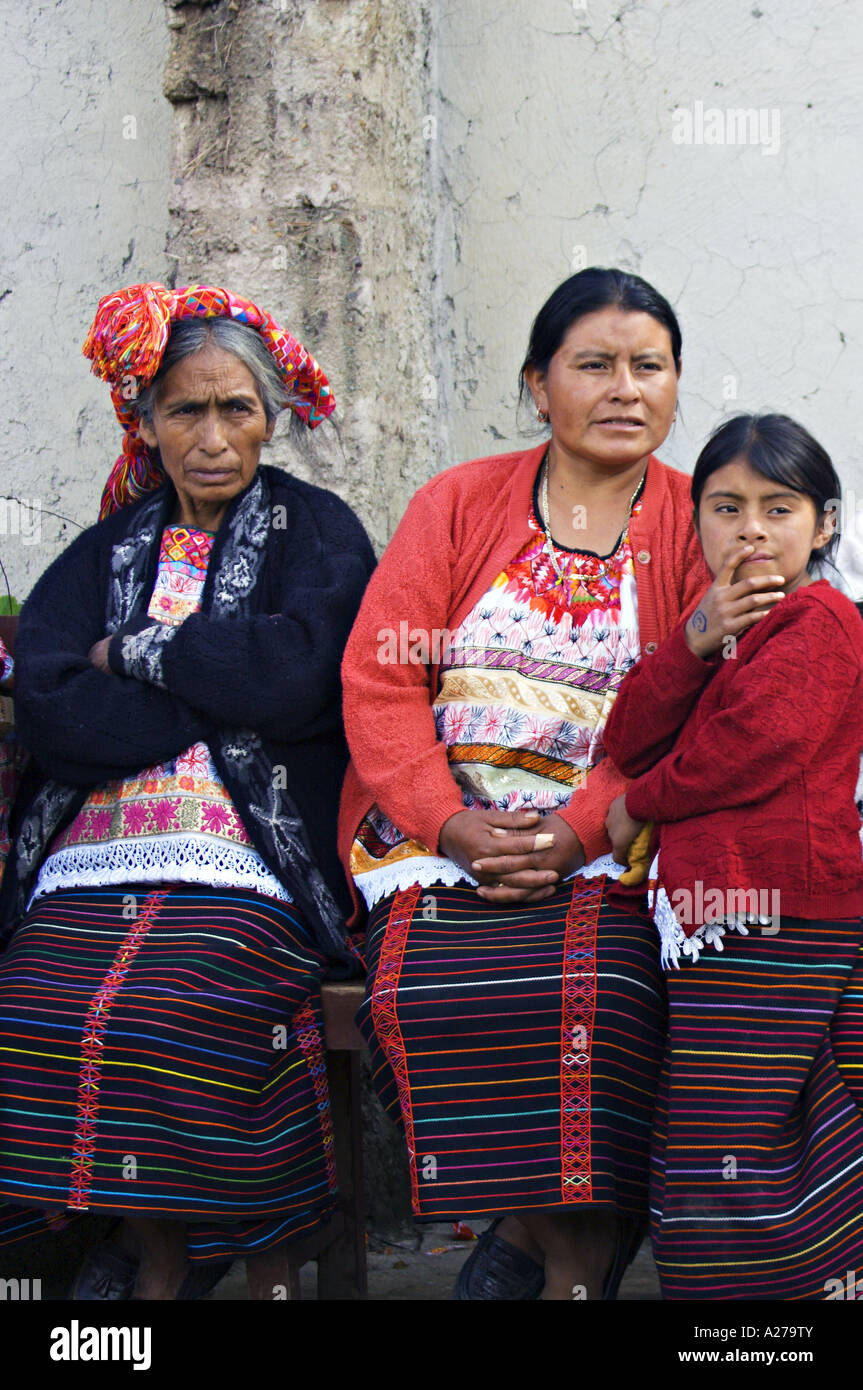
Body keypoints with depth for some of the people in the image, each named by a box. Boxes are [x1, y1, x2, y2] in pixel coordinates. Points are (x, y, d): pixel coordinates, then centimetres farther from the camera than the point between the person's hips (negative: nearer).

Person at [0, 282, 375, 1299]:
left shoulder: (316, 531, 12)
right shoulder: (105, 554, 20)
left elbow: (296, 674, -8)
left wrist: (134, 653, 3)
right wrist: (228, 684, -4)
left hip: (247, 880, -3)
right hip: (87, 875, 3)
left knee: (155, 1024, -31)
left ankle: (162, 1261, -8)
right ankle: (155, 1252, -5)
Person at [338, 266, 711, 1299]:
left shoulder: (695, 527, 8)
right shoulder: (460, 503, 12)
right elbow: (377, 675, 3)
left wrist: (570, 838, -16)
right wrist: (451, 824, -12)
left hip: (604, 846, -1)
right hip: (436, 828, 1)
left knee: (600, 993, -31)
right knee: (421, 990, -27)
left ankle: (568, 1263, -12)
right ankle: (562, 1238, -6)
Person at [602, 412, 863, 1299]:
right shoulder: (725, 628, 22)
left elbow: (750, 747, -18)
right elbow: (628, 744, 10)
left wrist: (637, 809, -2)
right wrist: (694, 641, -6)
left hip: (778, 926, -9)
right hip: (719, 915, 9)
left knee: (728, 1154, -8)